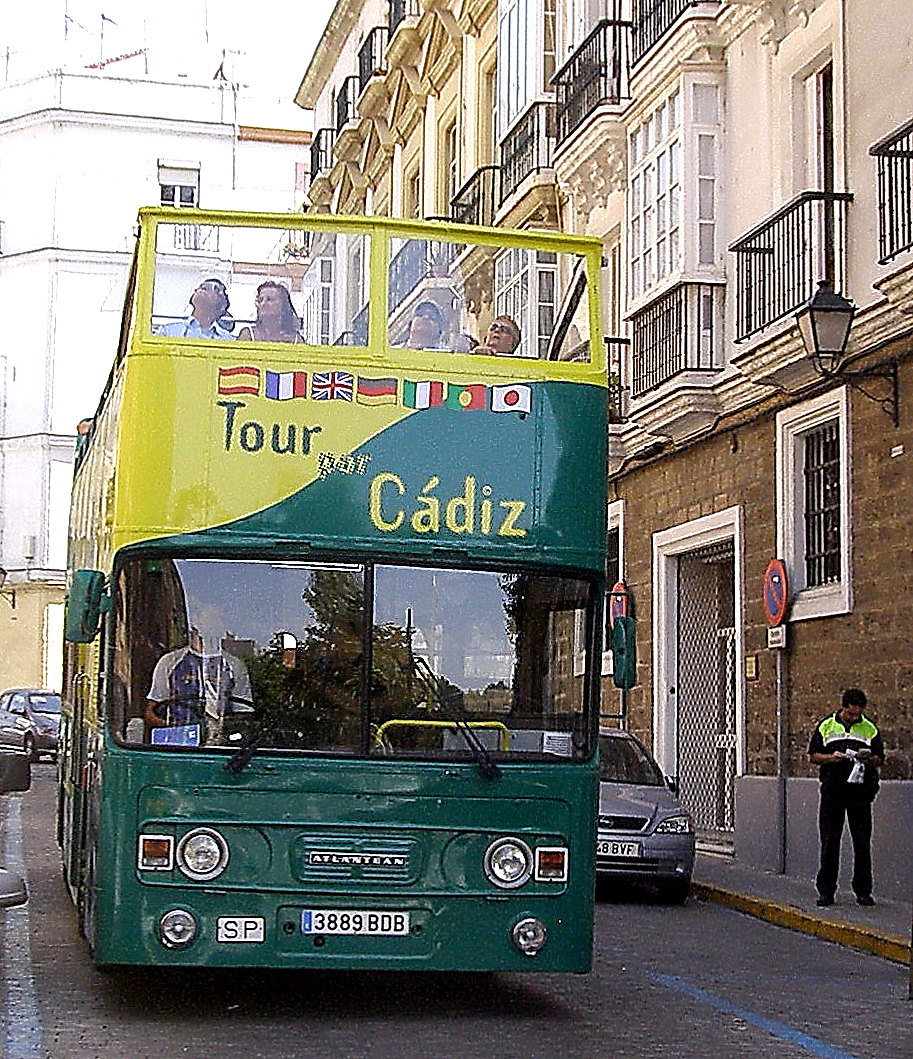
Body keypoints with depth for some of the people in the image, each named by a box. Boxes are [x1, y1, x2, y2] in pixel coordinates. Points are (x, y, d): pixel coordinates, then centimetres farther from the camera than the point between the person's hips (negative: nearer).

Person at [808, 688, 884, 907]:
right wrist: (831, 757, -12)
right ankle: (826, 891, 7)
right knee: (829, 842, 2)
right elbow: (813, 756, 7)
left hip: (860, 791, 1)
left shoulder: (870, 729, 9)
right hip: (832, 790, 0)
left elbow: (880, 759, 9)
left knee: (862, 842, 1)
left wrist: (869, 759, -13)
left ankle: (863, 891, 9)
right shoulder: (826, 727, 7)